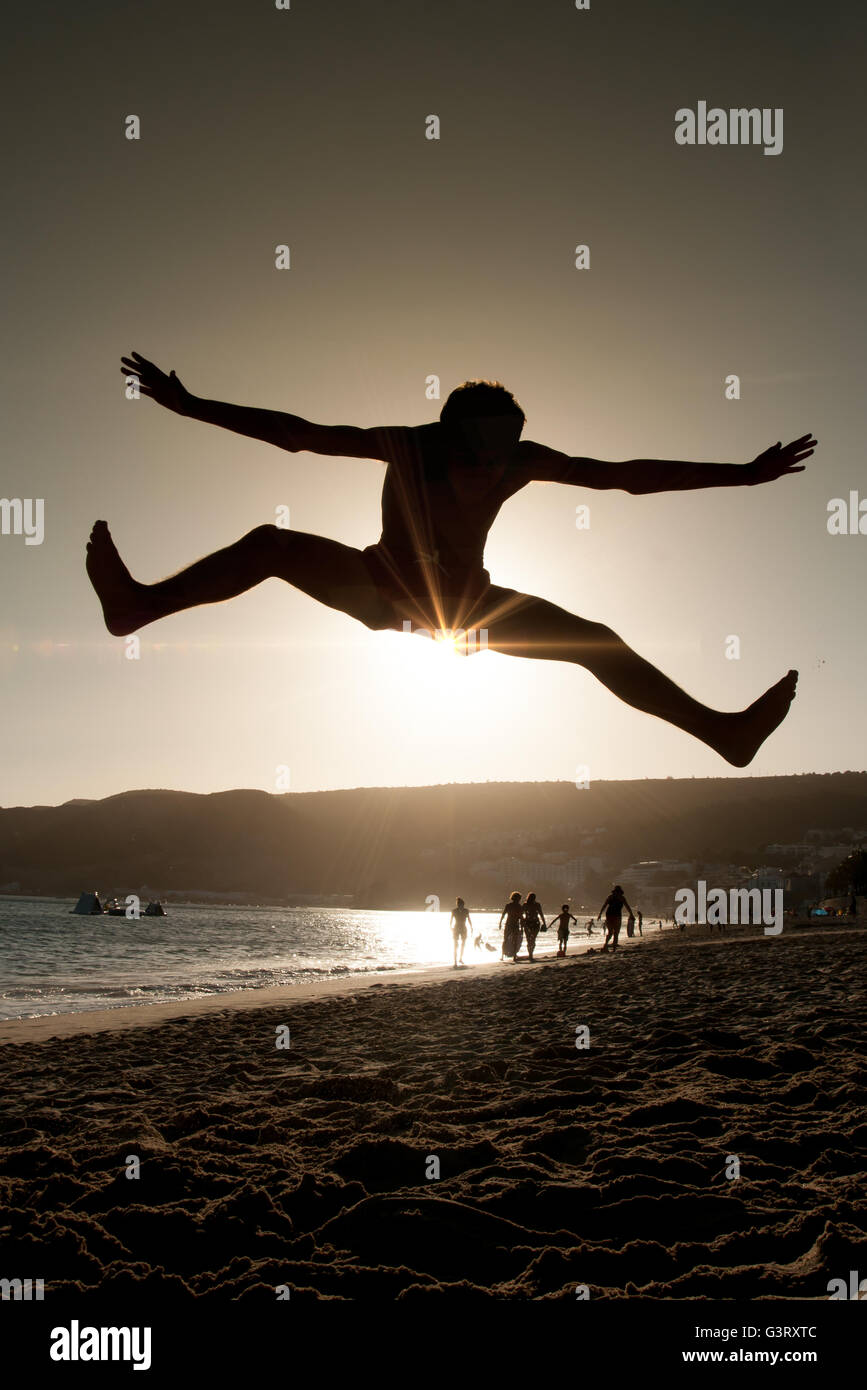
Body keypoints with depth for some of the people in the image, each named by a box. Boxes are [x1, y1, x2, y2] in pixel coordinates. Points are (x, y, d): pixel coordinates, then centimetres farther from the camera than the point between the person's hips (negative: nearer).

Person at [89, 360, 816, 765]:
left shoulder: (523, 461, -23)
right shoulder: (405, 446, -27)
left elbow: (626, 474, -22)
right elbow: (295, 433, -26)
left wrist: (742, 474, -23)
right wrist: (188, 404, -29)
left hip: (468, 603, 1)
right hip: (386, 593, -1)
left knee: (599, 643, -11)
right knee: (272, 544, -20)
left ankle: (725, 732, -5)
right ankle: (136, 605, -23)